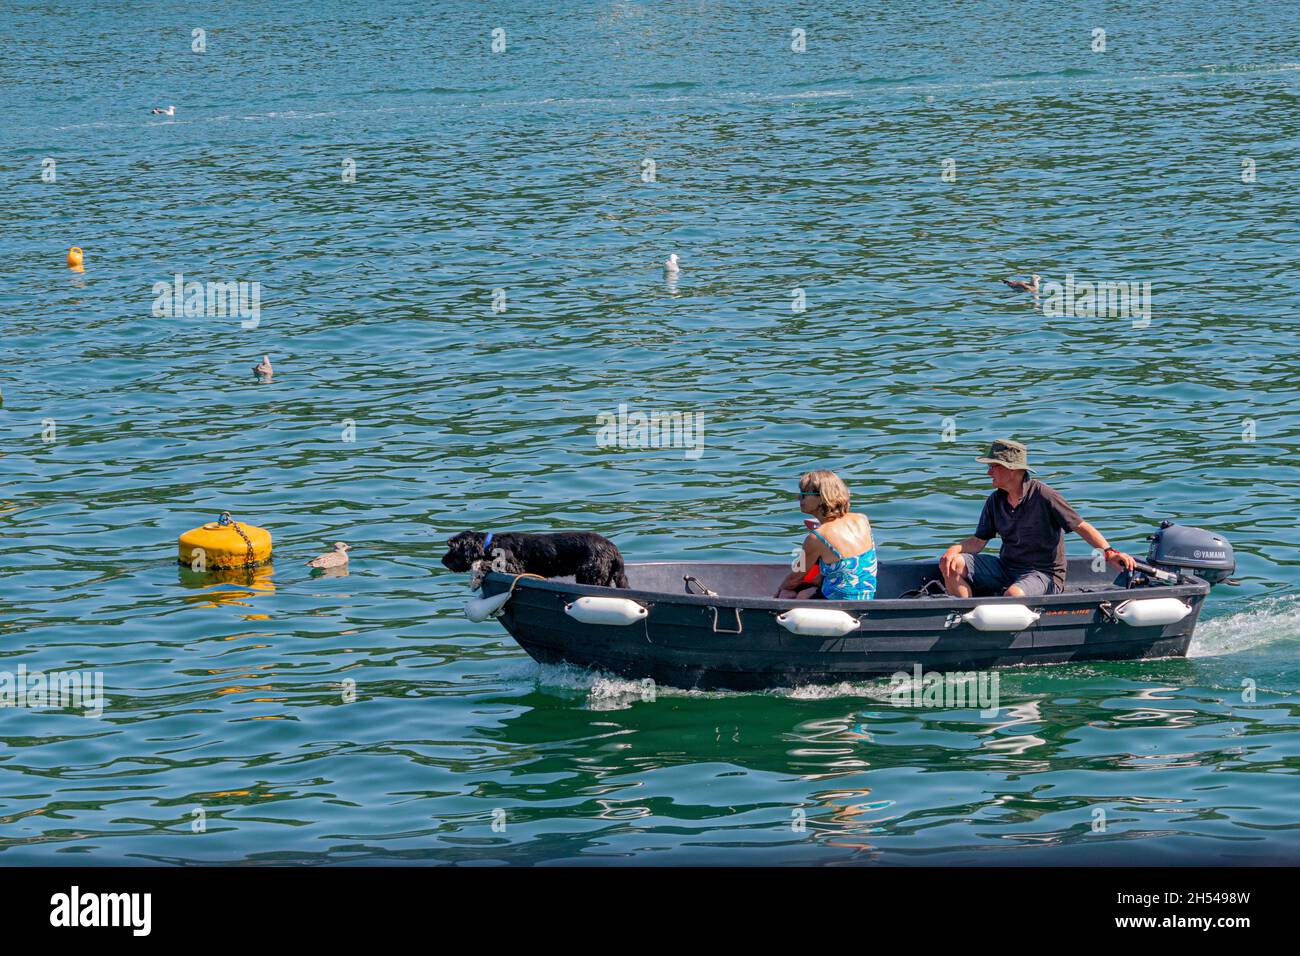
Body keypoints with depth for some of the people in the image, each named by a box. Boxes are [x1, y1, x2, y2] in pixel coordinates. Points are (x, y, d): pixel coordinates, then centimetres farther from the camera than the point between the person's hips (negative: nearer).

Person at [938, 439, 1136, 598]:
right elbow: (979, 541, 10)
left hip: (1044, 574, -7)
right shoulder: (995, 501, 7)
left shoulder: (1043, 496, -13)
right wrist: (955, 549, -11)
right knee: (952, 564, -9)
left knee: (1013, 594, -39)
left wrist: (1109, 553, -26)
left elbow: (1081, 527, -13)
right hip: (1005, 568, 7)